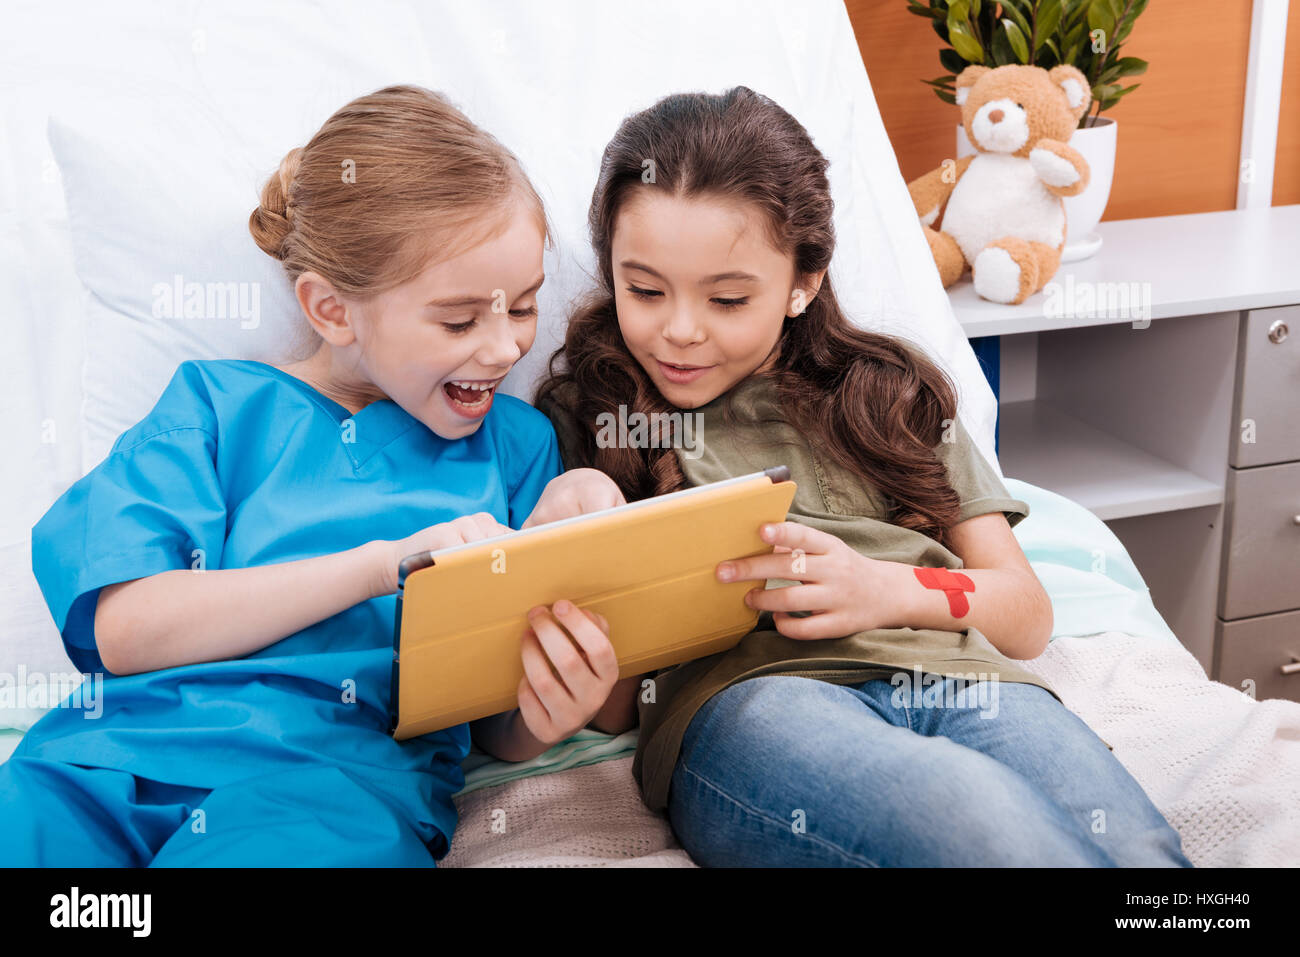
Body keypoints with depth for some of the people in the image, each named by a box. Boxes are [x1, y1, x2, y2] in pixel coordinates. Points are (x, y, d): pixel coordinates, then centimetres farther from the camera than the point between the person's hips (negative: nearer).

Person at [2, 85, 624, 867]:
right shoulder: (222, 404, 14)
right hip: (126, 749, 0)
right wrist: (381, 563, -9)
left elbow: (499, 735, 16)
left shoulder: (514, 442, 17)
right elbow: (124, 627, -3)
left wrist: (552, 714, -11)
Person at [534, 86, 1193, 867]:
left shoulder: (889, 394, 26)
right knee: (995, 835, -37)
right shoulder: (581, 420, 20)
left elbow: (1026, 614, 19)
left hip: (957, 677, 4)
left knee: (1140, 852, -31)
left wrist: (891, 590, -1)